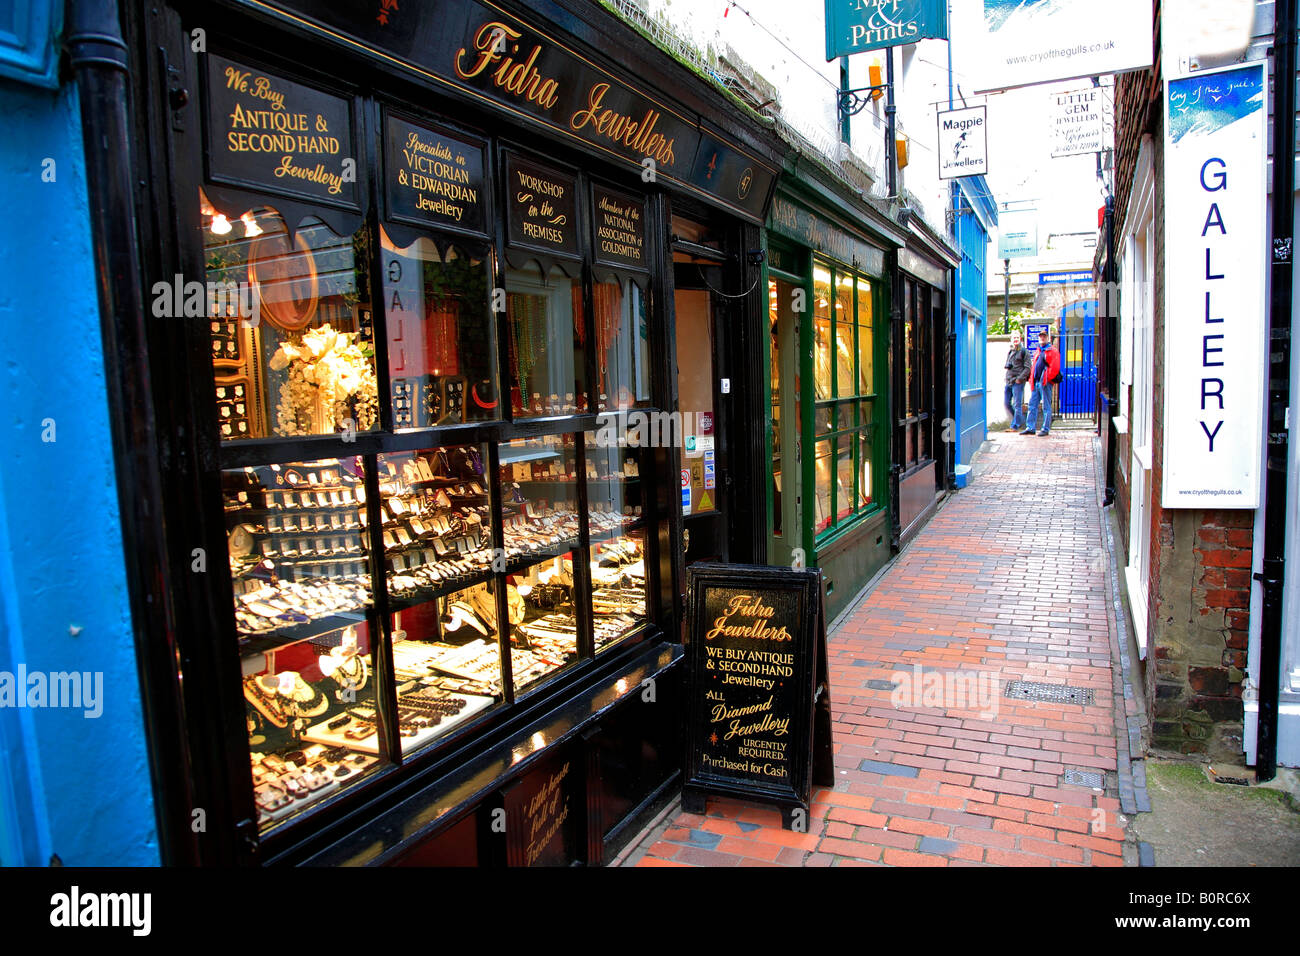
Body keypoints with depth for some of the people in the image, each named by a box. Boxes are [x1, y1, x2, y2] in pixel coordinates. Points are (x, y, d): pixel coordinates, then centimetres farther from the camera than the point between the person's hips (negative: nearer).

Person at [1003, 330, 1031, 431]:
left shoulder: (1024, 351, -2)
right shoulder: (1009, 351, 17)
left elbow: (1028, 368, -7)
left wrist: (1020, 378, -15)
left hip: (1018, 382, -7)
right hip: (1008, 381, 7)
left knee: (1017, 404, -6)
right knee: (1006, 403, 6)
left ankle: (1015, 426, -2)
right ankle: (1020, 420, 21)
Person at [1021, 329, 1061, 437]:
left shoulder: (1052, 351, -3)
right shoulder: (1038, 351, 21)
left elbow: (1055, 367, -11)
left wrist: (1047, 378, -16)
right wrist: (1031, 378, 13)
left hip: (1045, 383, -8)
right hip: (1036, 382, 8)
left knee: (1046, 406, -2)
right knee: (1032, 405, 7)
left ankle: (1045, 429, 1)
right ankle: (1030, 428, 11)